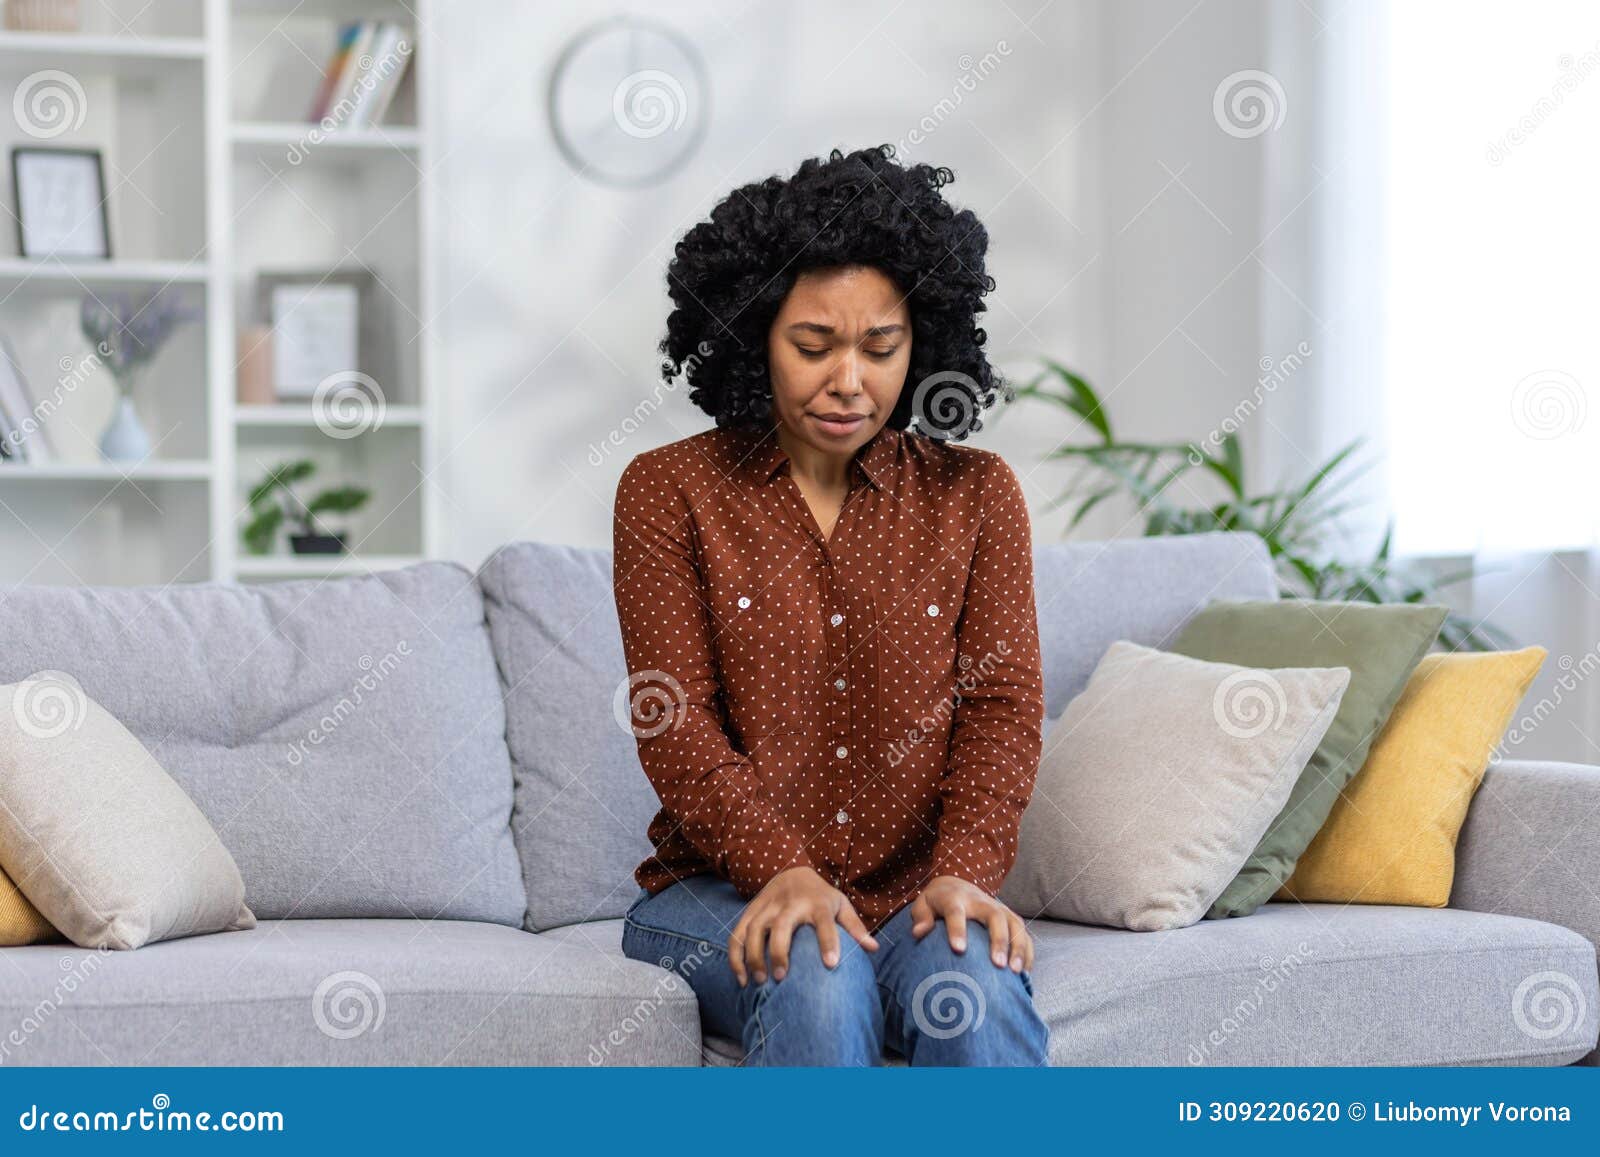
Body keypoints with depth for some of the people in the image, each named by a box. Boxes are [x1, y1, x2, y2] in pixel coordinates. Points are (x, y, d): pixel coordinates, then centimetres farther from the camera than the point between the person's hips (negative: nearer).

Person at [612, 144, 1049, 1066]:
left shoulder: (975, 495, 10)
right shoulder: (670, 492, 3)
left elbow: (1003, 703, 1)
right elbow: (675, 722, -5)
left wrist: (965, 870, -17)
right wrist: (784, 870, -21)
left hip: (914, 896, 1)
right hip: (722, 894, -1)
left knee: (975, 988, -32)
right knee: (816, 977, -34)